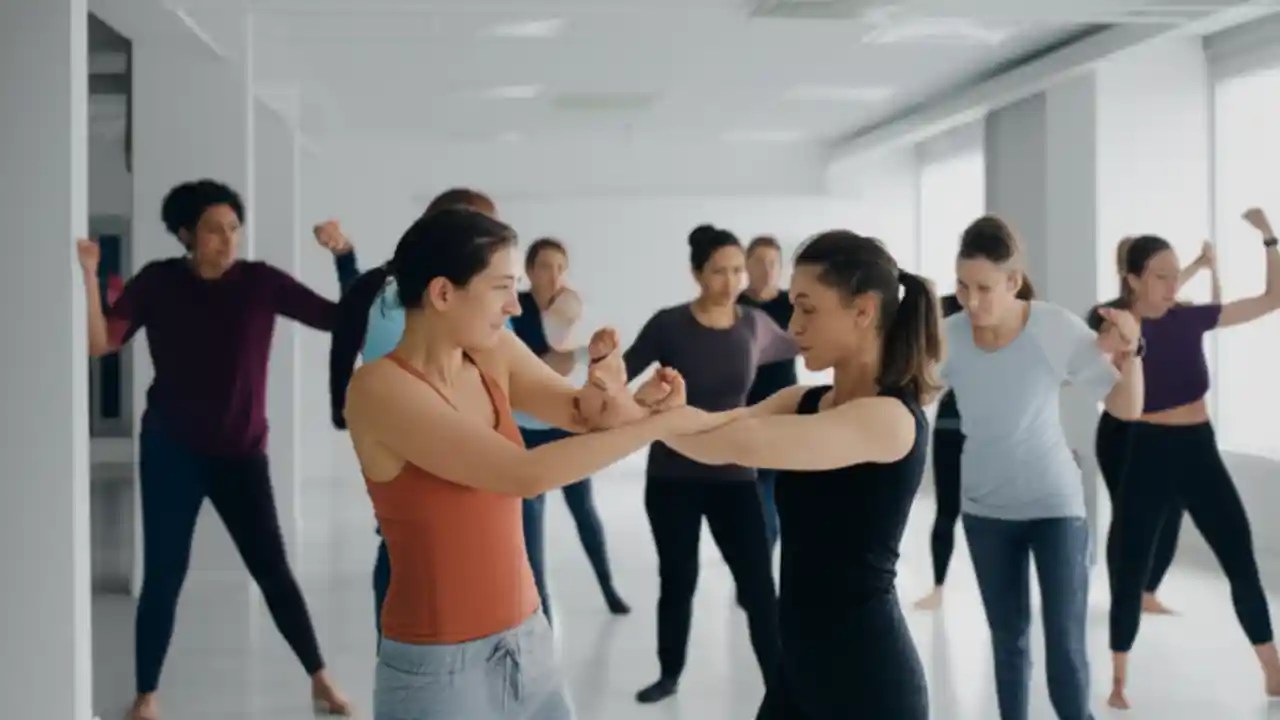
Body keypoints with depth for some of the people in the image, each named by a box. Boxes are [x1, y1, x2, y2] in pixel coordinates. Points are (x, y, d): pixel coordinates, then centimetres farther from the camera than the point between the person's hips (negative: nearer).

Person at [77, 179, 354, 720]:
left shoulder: (261, 281, -4)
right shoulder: (158, 282, -2)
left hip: (241, 453, 0)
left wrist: (344, 257, -20)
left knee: (272, 569, 3)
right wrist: (88, 274, -22)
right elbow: (100, 343, -13)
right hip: (171, 451, 0)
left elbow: (344, 320, -8)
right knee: (163, 575, 2)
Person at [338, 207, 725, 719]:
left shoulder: (493, 356, 1)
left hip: (528, 645, 6)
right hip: (438, 670, -6)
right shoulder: (379, 387, -19)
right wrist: (660, 423, -20)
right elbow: (525, 474, -26)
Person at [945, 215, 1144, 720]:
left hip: (1054, 503, -3)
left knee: (1065, 646, -8)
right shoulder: (950, 335, -14)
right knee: (1007, 639, 15)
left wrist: (1129, 352, -30)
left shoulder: (1057, 328, -20)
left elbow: (1127, 409, -14)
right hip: (985, 508, 3)